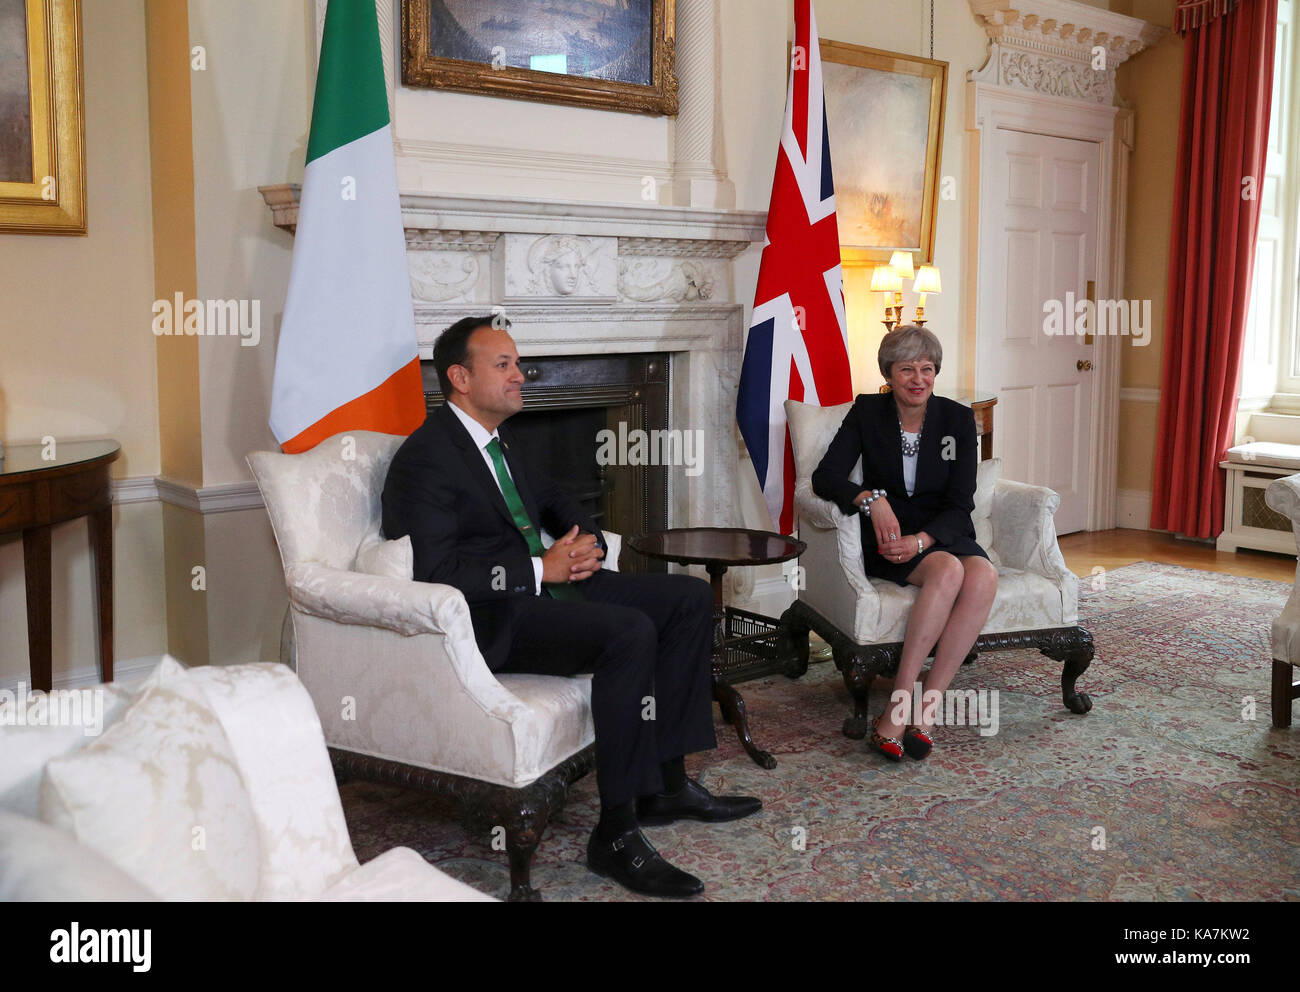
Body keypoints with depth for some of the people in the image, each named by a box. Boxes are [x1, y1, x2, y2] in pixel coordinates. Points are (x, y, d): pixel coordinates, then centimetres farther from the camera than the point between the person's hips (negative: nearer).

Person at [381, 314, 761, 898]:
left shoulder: (499, 441, 17)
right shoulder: (426, 458, -12)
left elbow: (555, 500, 29)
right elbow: (434, 571, -22)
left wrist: (587, 542, 6)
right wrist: (540, 570, -21)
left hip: (549, 583, 10)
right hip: (492, 617, -10)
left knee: (690, 598, 2)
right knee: (630, 630, -31)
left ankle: (665, 785, 4)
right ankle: (617, 834, -23)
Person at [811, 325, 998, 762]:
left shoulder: (957, 419, 2)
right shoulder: (868, 412, 1)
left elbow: (960, 505, -3)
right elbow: (825, 477, -8)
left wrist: (921, 540, -22)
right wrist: (871, 498, -27)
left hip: (942, 533, 2)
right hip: (888, 536, -2)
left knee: (983, 576, -32)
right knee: (948, 570, -34)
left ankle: (925, 708, -28)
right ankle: (905, 706, -29)